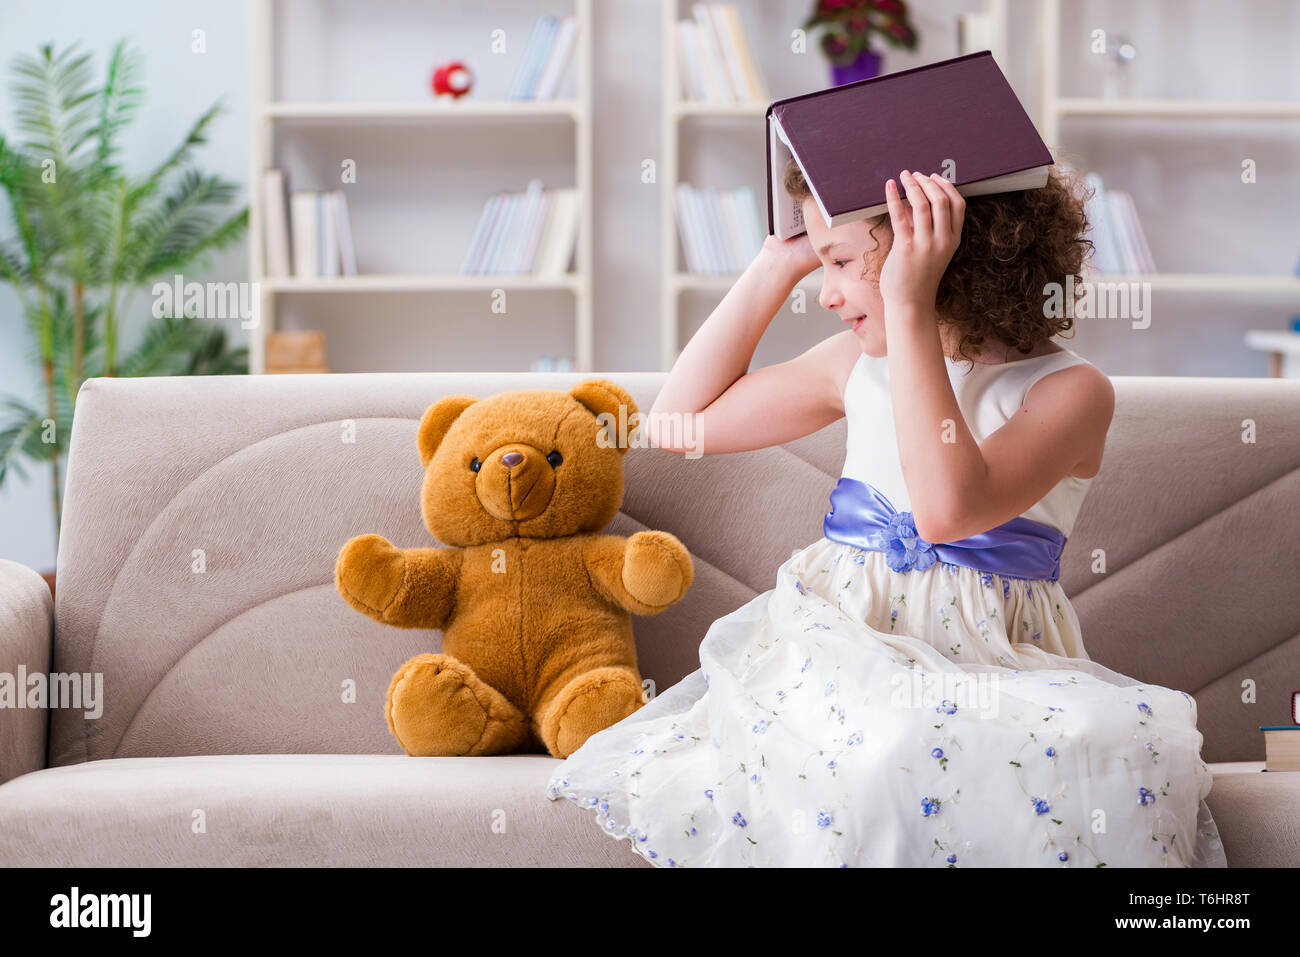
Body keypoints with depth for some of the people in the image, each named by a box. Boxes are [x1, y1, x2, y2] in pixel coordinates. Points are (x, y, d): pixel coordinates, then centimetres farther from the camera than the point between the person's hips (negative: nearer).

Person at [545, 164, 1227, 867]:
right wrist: (780, 261, 9)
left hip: (987, 670, -3)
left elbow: (947, 508, -24)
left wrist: (911, 306, -22)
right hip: (837, 646, 3)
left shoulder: (1070, 389, -6)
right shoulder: (863, 362, 12)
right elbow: (680, 419, 16)